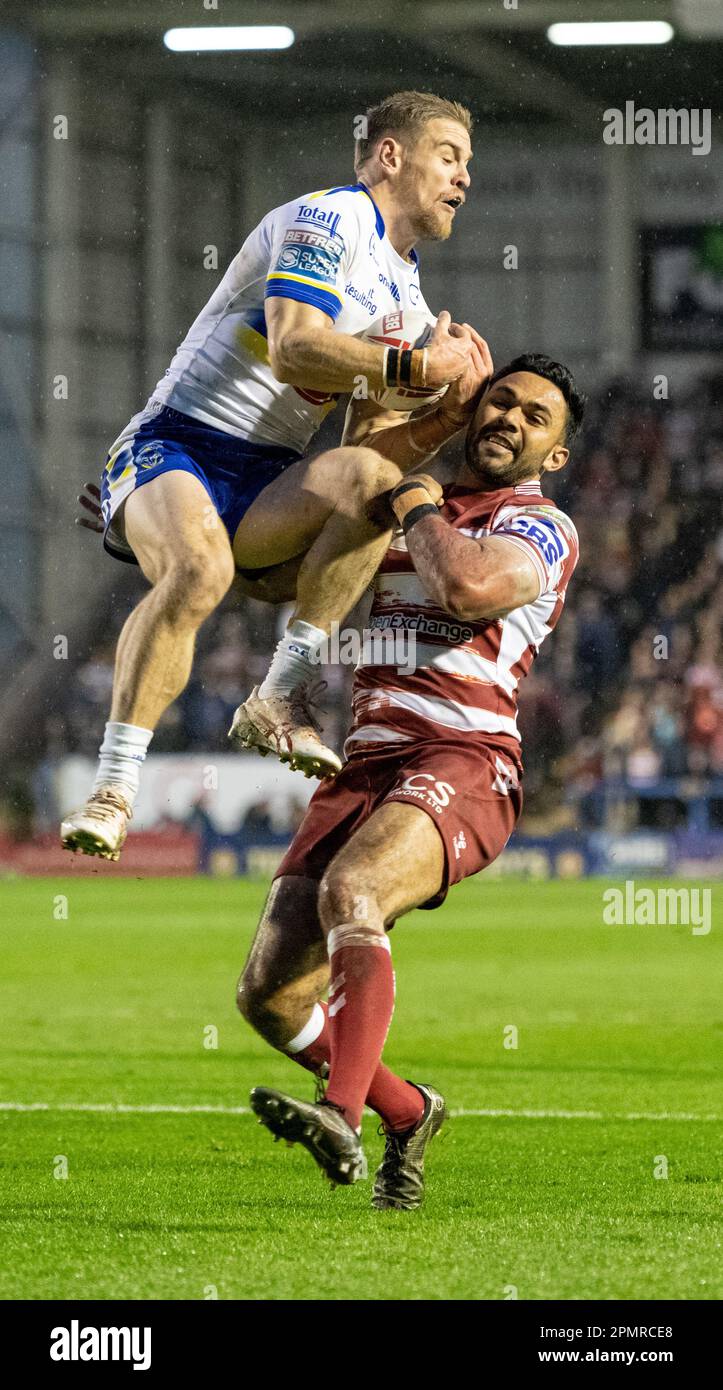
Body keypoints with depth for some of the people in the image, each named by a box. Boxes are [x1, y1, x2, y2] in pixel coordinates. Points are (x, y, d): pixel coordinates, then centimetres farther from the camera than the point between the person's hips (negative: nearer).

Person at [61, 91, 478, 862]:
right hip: (174, 450, -7)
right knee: (197, 567, -39)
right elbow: (292, 351, -22)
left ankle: (279, 700, -25)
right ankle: (113, 788, -34)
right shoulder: (328, 219, -6)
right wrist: (419, 367, -21)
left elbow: (379, 444, 18)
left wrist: (454, 412, 0)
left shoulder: (406, 290, 21)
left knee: (371, 478, -26)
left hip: (268, 485, 7)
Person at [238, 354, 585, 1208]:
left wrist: (418, 510, 0)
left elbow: (468, 587, -19)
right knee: (269, 993, -3)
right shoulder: (403, 507, 25)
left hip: (463, 767, -7)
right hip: (365, 768, 7)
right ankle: (406, 1111, 22)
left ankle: (342, 1122, -50)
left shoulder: (543, 528, 3)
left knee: (349, 889, -37)